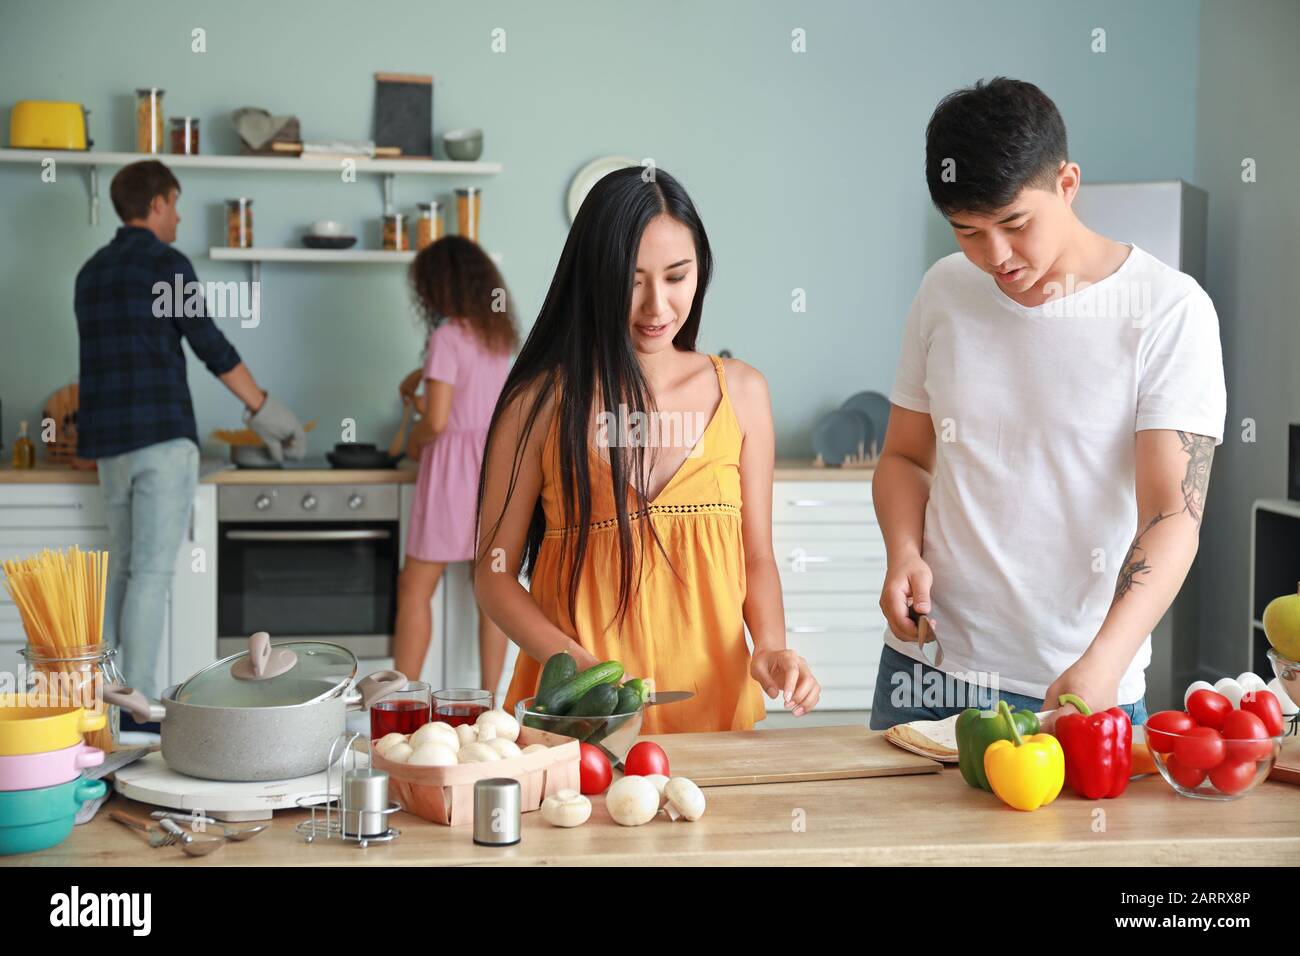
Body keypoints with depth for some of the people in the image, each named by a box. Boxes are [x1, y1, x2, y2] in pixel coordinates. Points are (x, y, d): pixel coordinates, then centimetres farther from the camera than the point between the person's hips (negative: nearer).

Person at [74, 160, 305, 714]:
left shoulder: (92, 271, 18)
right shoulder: (165, 262, -6)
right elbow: (212, 346, -8)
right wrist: (265, 410, 1)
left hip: (109, 439, 7)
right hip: (163, 436, -7)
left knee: (122, 565, 15)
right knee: (152, 571, -5)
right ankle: (139, 704, -5)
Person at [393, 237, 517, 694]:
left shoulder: (448, 337, -15)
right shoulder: (500, 334, 8)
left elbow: (436, 421, -19)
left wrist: (413, 442, -1)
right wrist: (422, 375, 37)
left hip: (454, 468, -7)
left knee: (414, 587, 2)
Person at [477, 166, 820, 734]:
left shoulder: (739, 392, 8)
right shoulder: (540, 403, -1)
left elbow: (756, 556, 13)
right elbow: (495, 572, 2)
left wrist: (769, 646, -5)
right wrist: (577, 664, -13)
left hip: (712, 707, 2)